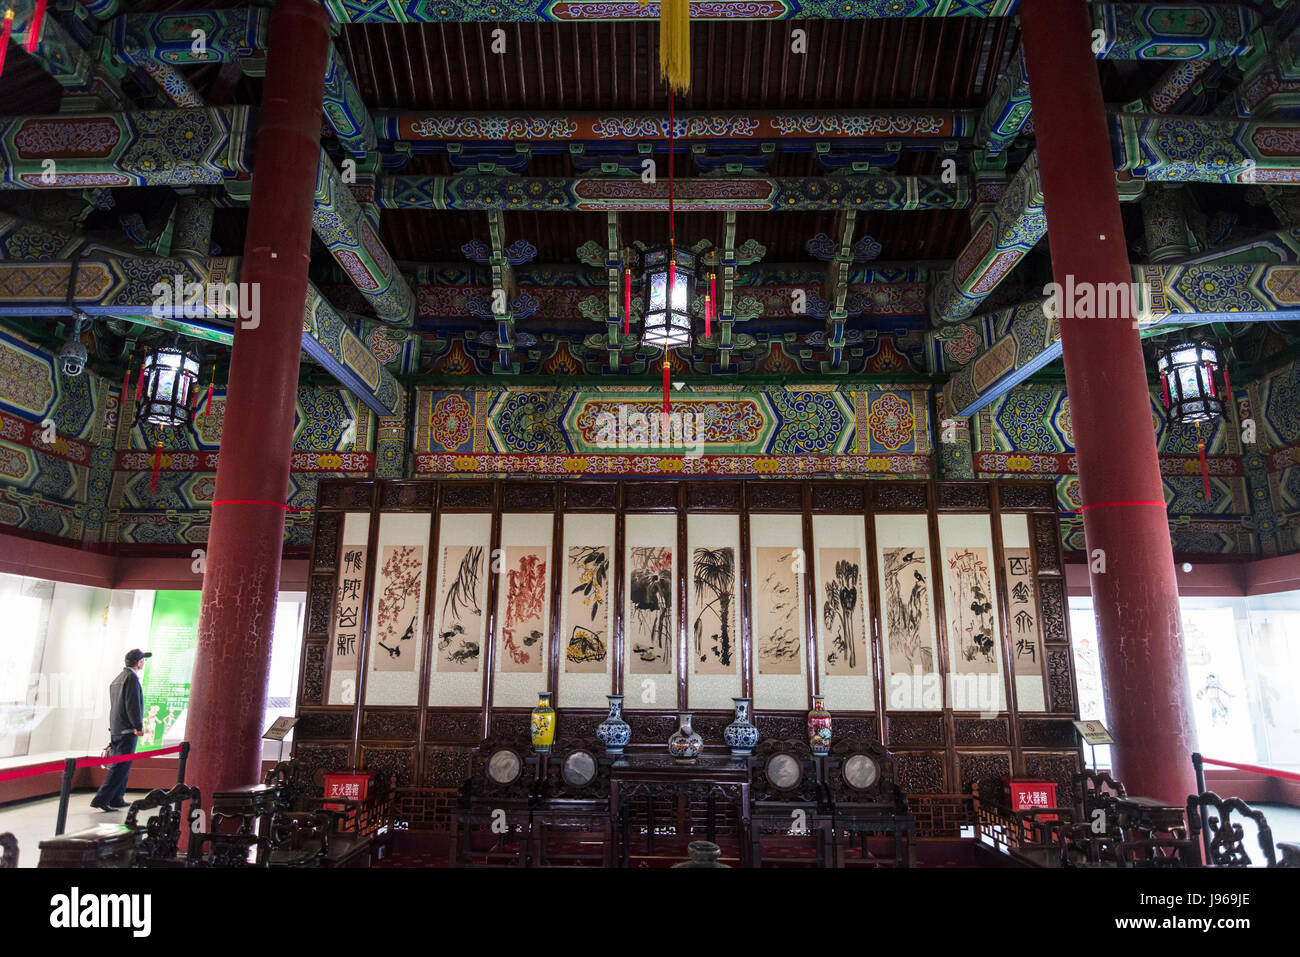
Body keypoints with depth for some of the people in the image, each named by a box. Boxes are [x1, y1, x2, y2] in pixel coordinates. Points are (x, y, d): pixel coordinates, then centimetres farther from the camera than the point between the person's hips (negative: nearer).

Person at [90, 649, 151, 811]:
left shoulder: (118, 678, 17)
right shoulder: (131, 678, -13)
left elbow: (115, 705, 21)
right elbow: (133, 705, -20)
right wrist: (138, 726, -16)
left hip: (115, 729, 10)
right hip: (127, 731, -10)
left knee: (119, 766, 16)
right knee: (121, 766, -8)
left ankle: (116, 799, 21)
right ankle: (101, 799, -11)